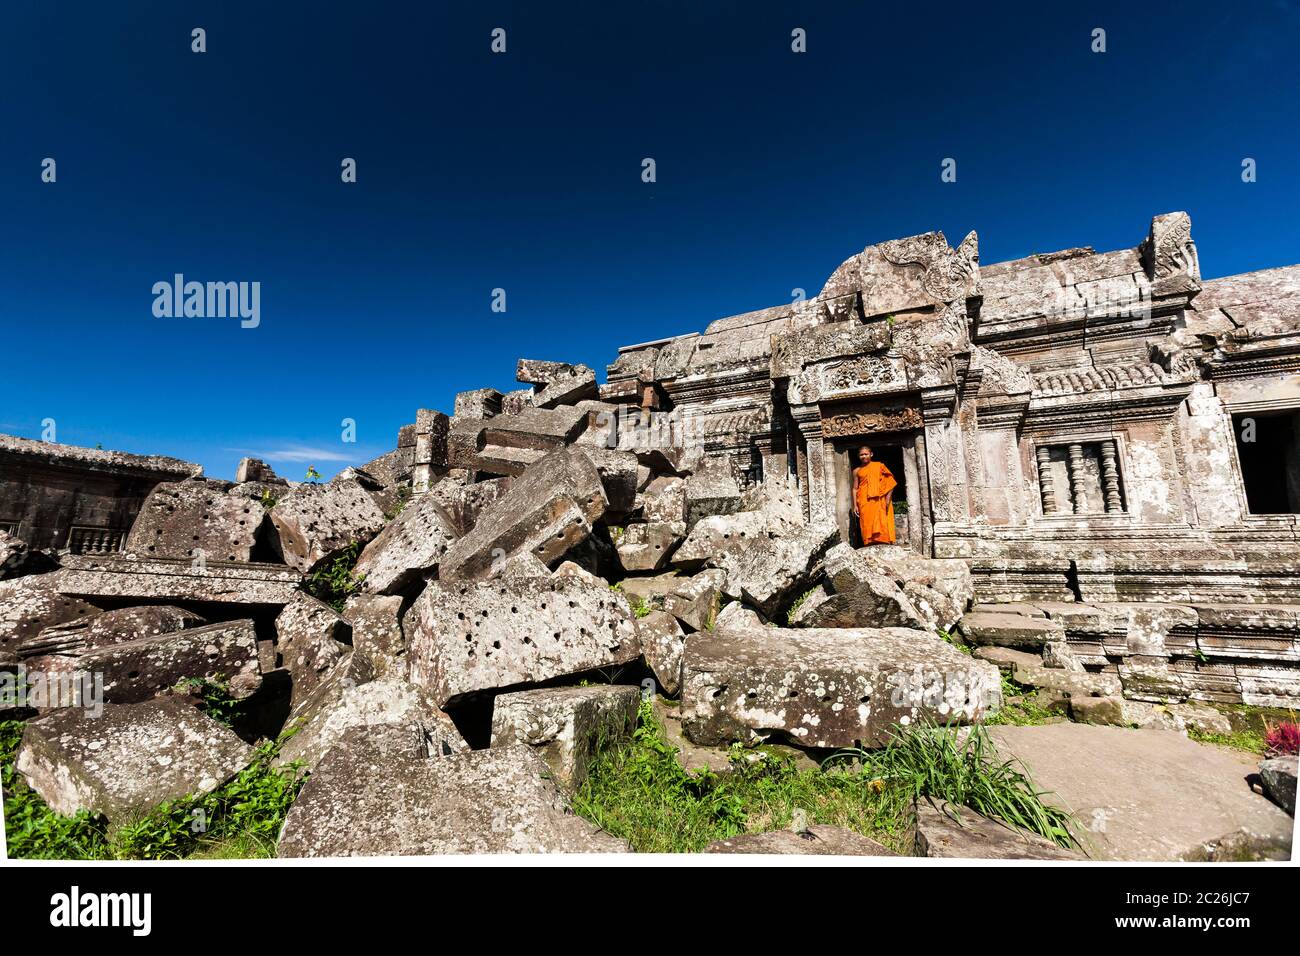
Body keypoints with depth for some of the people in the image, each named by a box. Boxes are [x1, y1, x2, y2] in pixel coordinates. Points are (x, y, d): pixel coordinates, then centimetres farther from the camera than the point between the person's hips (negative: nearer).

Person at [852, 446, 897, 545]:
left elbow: (890, 482, 5)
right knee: (867, 523, -7)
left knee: (880, 522, -9)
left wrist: (888, 499, -7)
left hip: (879, 500, -1)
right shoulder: (857, 471, 13)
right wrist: (855, 505, 2)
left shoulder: (879, 466, 9)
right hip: (864, 502, 1)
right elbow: (855, 488, 11)